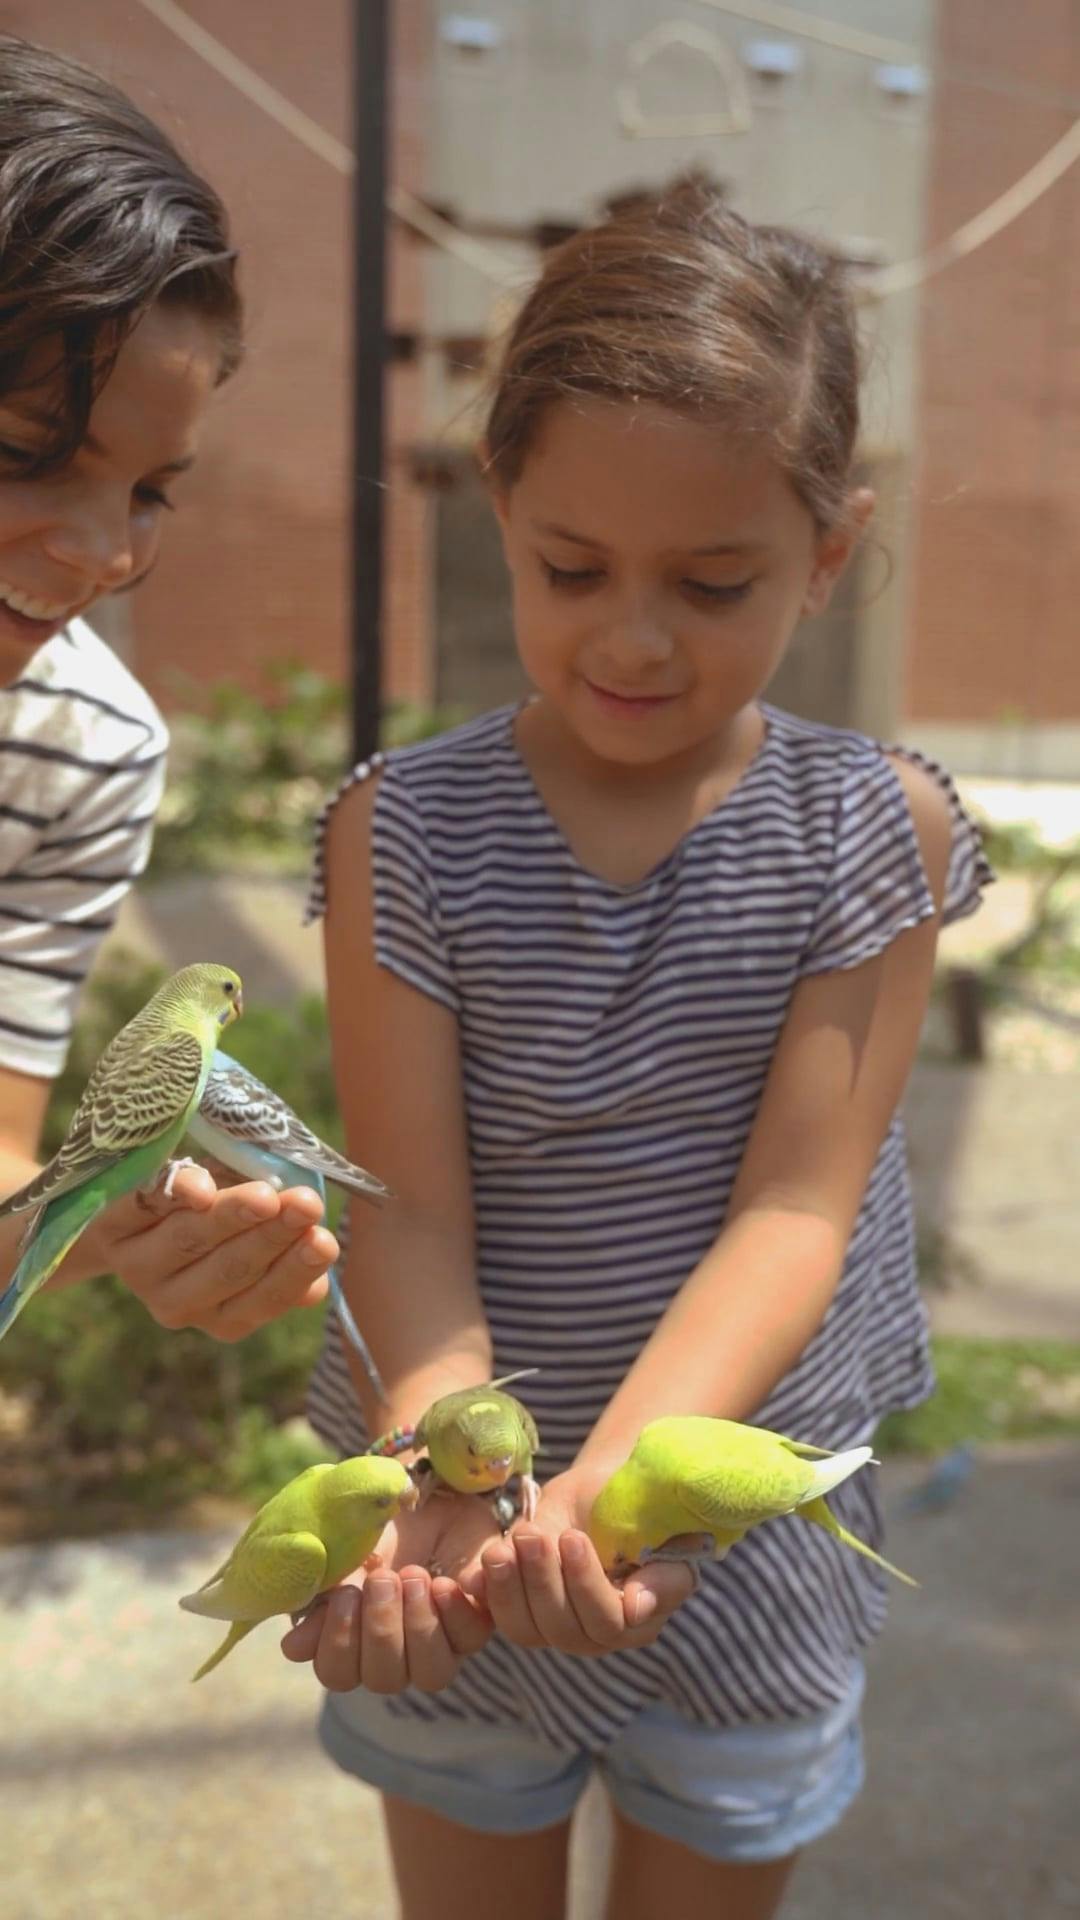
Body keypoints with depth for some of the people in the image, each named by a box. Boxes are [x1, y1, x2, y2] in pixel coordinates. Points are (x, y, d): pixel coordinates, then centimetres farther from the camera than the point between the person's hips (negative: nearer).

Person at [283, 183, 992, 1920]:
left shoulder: (876, 829, -12)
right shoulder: (402, 831, -12)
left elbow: (794, 1209, -17)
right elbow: (413, 1214, -15)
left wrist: (621, 1477, -32)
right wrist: (459, 1482, -32)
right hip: (473, 1549, 0)